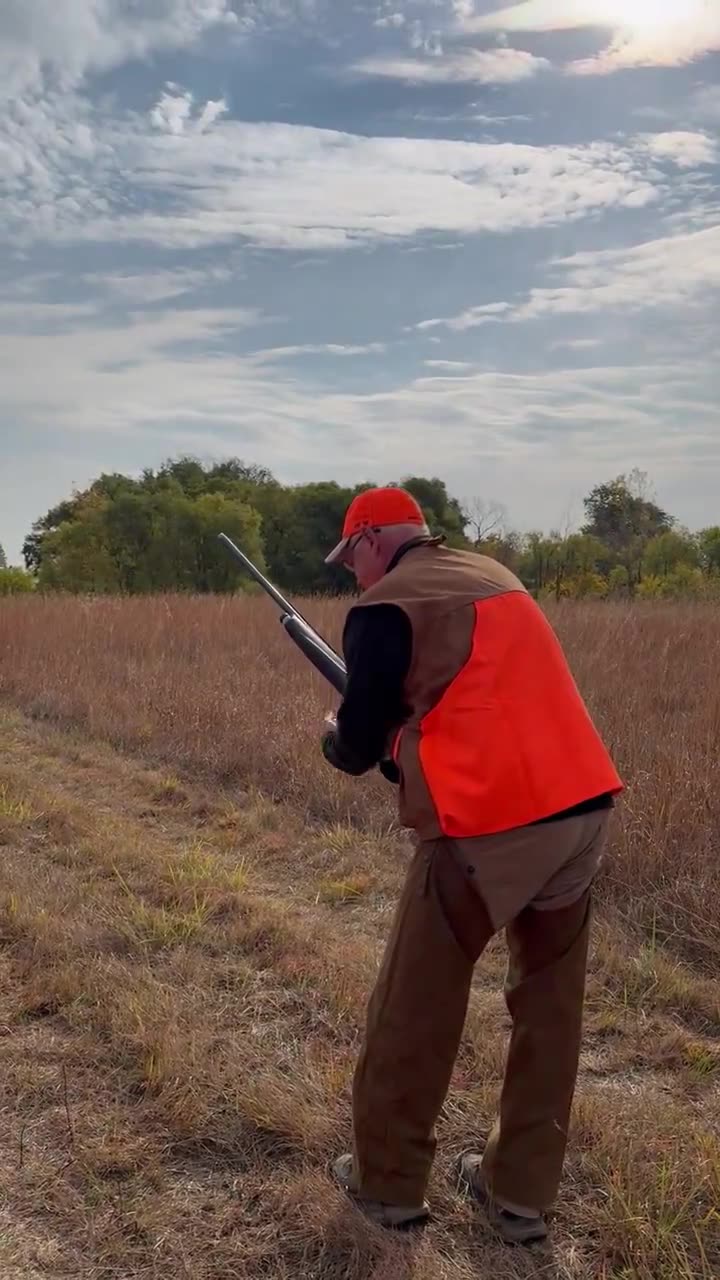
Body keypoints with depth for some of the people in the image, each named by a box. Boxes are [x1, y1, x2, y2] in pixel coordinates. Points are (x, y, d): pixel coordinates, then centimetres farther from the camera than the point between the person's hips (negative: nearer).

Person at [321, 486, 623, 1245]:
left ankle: (387, 1182, 28)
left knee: (415, 1009, 12)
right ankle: (521, 1195, 30)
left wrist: (336, 740, 20)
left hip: (489, 825, -7)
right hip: (583, 804, 7)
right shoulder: (494, 576, 17)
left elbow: (359, 750, -1)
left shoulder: (385, 608, -5)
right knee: (549, 1004, 17)